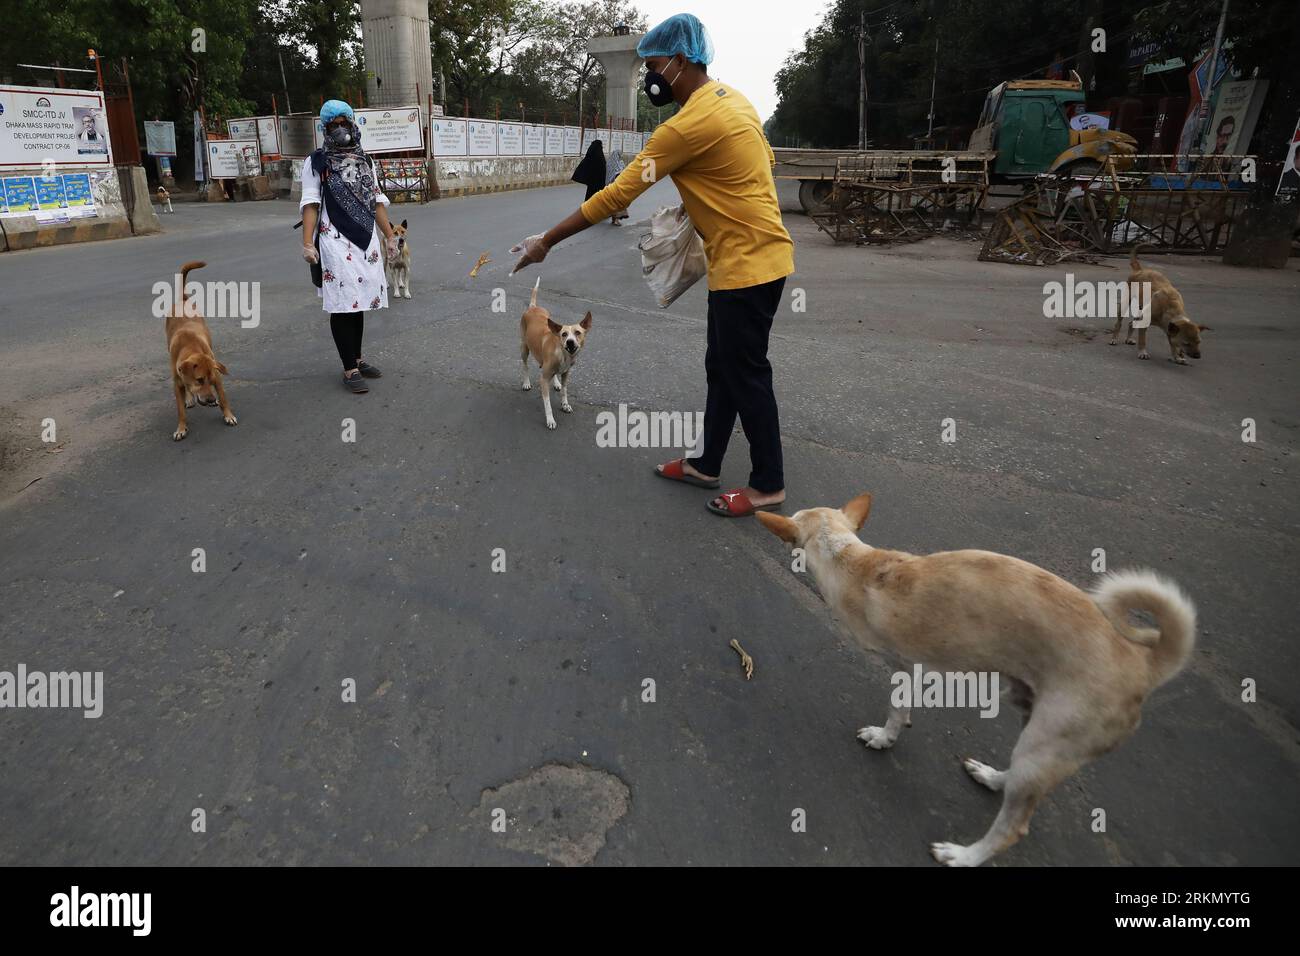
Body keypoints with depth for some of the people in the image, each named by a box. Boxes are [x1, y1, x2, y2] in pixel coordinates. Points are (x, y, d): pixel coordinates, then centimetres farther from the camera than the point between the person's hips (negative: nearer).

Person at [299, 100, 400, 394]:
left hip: (367, 241, 5)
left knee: (360, 301, 10)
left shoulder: (365, 161, 15)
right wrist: (307, 243, -14)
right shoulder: (316, 162, 0)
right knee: (343, 304, -5)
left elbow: (377, 202, 17)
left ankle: (357, 358, 23)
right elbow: (310, 204, -6)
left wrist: (390, 237, 14)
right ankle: (349, 369, -1)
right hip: (337, 242, -5)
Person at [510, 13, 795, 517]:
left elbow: (617, 194, -18)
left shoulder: (687, 125, -19)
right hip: (749, 256, 10)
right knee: (721, 367, 15)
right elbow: (765, 160, 22)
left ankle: (768, 484, 14)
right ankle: (707, 465, 28)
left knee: (746, 373, 0)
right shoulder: (730, 99, 10)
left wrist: (546, 241, -12)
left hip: (748, 263, -10)